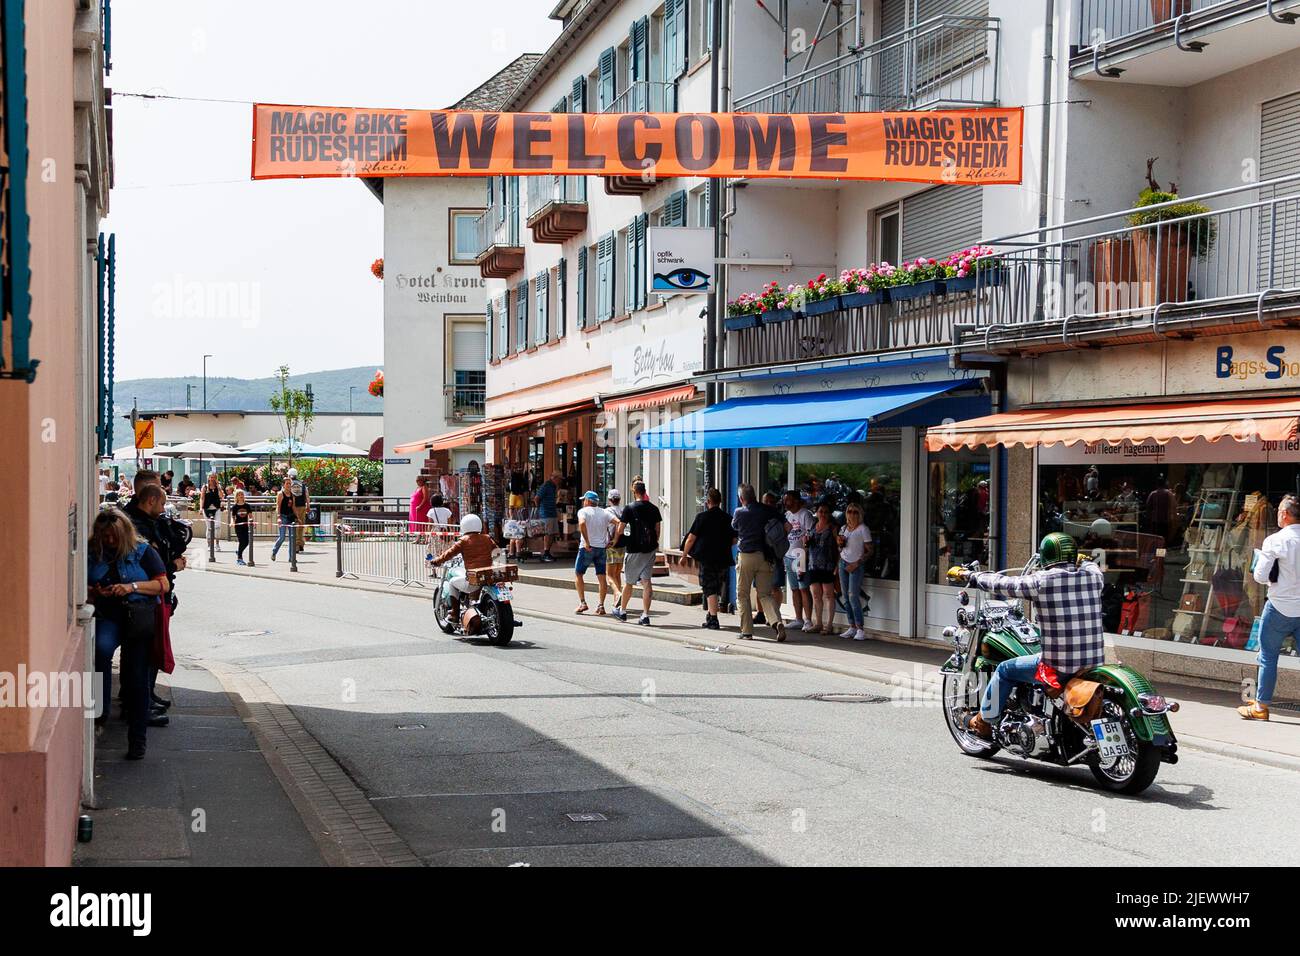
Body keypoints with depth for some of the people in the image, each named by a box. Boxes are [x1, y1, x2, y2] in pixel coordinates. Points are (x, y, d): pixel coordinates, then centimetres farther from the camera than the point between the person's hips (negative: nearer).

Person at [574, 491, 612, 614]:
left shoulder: (583, 511, -4)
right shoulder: (604, 513, 10)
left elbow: (582, 523, -25)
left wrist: (586, 542, -23)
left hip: (587, 548, -4)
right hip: (602, 548, 4)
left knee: (578, 574, 10)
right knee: (602, 577, 7)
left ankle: (582, 603, 2)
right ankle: (601, 605, 4)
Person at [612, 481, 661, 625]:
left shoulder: (629, 508, -9)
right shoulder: (653, 509, 4)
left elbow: (620, 529, -5)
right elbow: (657, 529, 10)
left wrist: (615, 541, 13)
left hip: (634, 549, -3)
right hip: (650, 549, 3)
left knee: (629, 582, 10)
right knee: (646, 581, 2)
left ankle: (622, 611, 26)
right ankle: (645, 615, -4)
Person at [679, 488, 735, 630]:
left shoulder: (702, 517, -7)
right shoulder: (728, 518, 4)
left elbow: (691, 538, -6)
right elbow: (734, 540, 9)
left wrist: (684, 556, 5)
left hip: (707, 558, -4)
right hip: (724, 559, 4)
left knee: (710, 590, -1)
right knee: (716, 589, 17)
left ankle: (713, 620, -7)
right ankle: (710, 616, 27)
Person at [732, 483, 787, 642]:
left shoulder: (739, 513, -3)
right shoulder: (768, 510, 3)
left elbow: (734, 528, 14)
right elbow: (784, 525, 3)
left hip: (746, 556, -3)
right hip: (765, 557, 3)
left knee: (742, 595, 8)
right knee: (765, 594, 8)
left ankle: (747, 631, 5)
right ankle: (777, 621, -16)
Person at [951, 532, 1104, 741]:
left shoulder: (1040, 581, -12)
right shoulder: (1093, 575, 0)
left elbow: (1001, 584, 0)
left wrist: (968, 575, 17)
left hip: (1058, 668, -5)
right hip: (1095, 662, 5)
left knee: (1005, 670, 19)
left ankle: (984, 723, 33)